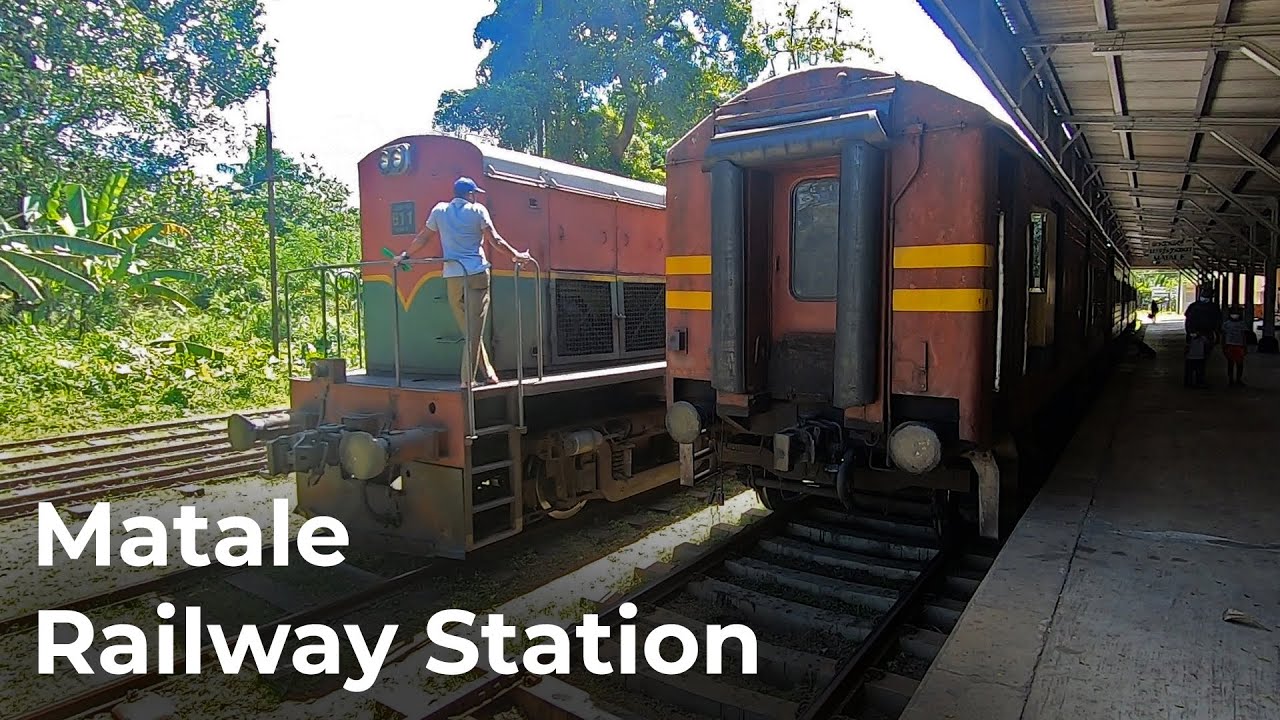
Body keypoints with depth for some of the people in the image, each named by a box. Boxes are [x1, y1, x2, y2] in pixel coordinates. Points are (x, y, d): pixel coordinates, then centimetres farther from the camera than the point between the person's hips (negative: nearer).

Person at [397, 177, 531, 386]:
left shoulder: (439, 210, 11)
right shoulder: (478, 210, 2)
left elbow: (422, 238, 17)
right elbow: (495, 239, -2)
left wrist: (405, 256, 29)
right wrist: (516, 255, 5)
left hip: (452, 276, 4)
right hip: (477, 274, -3)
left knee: (468, 328, 11)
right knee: (475, 328, -2)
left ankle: (487, 372, 14)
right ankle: (467, 379, -4)